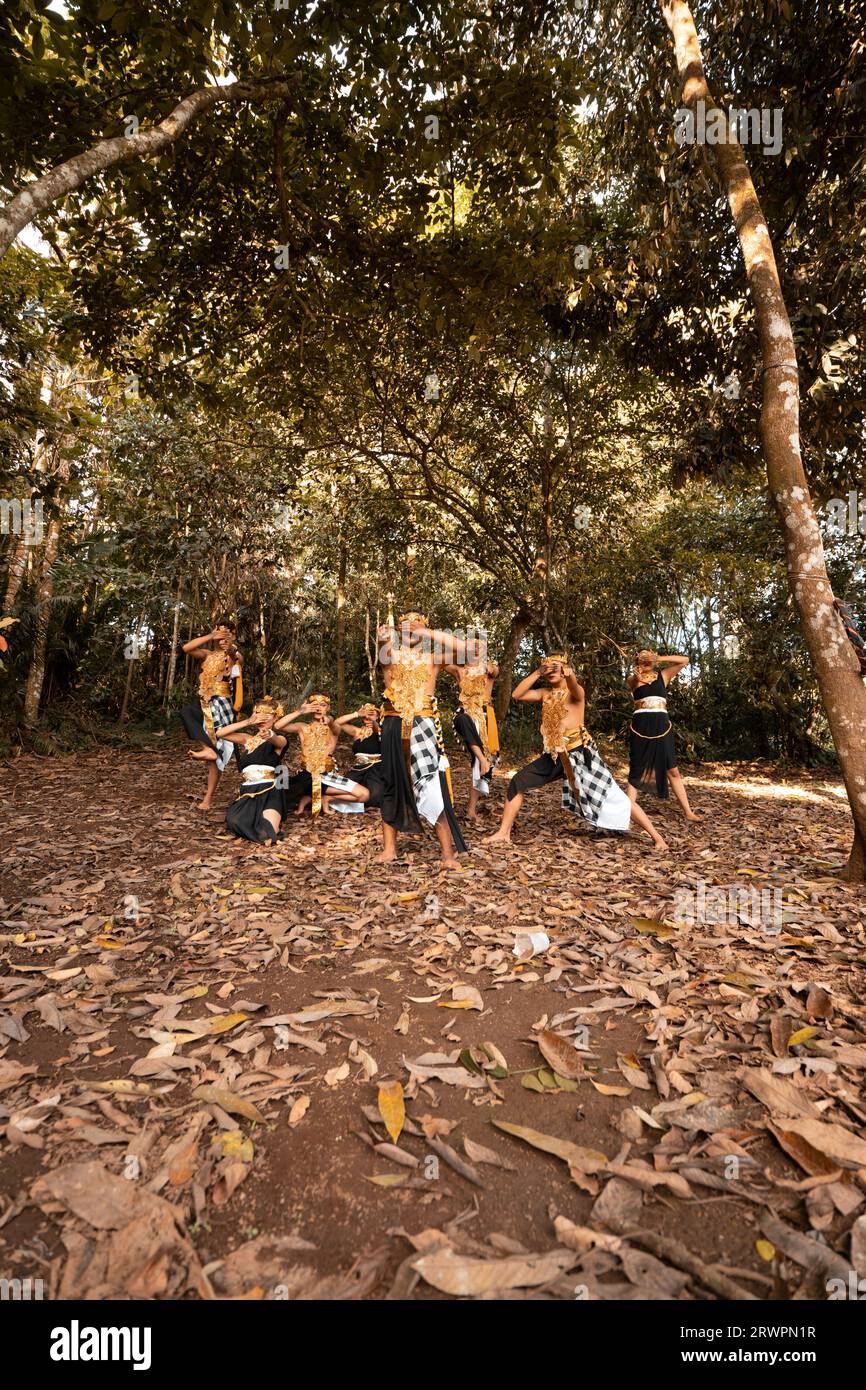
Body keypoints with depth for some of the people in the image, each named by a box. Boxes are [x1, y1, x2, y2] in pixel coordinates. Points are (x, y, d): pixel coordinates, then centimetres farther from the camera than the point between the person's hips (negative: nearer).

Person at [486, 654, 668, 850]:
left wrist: (570, 675, -54)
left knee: (613, 796, -3)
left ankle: (656, 836, 10)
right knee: (518, 783, -5)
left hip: (580, 752, -5)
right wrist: (536, 673, -8)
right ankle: (503, 833, 6)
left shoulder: (575, 692, -5)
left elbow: (575, 688, -31)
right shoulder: (544, 694, 10)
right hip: (554, 755, 5)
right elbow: (516, 695, -3)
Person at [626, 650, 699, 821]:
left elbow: (684, 660, 5)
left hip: (661, 725, 1)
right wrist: (637, 676, -40)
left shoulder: (663, 675, 12)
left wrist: (660, 658, -6)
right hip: (641, 726, -1)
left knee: (672, 770, 3)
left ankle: (688, 812, 8)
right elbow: (632, 683, -19)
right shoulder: (633, 679, 6)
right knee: (636, 771, 2)